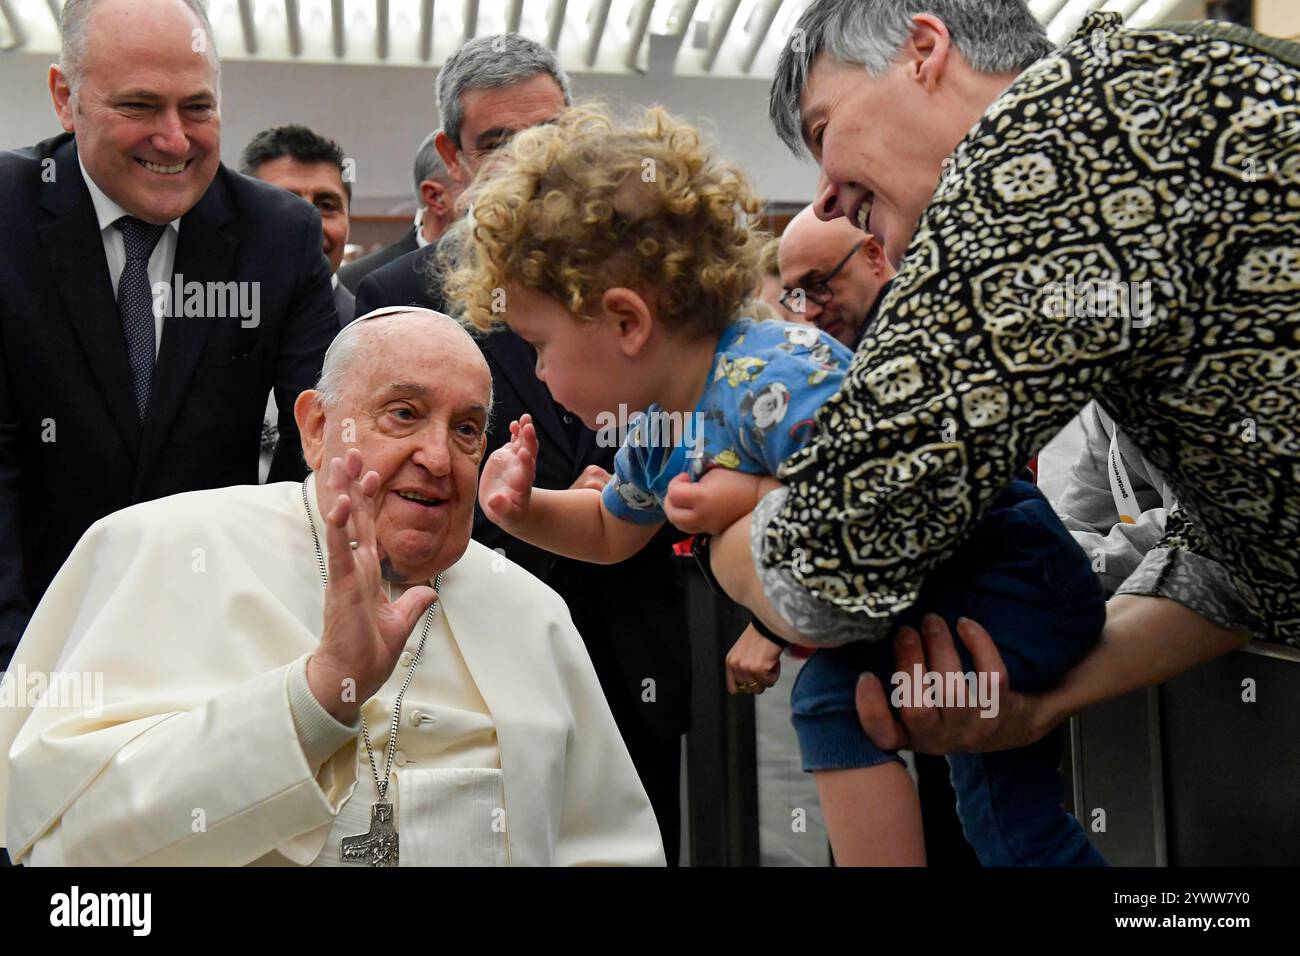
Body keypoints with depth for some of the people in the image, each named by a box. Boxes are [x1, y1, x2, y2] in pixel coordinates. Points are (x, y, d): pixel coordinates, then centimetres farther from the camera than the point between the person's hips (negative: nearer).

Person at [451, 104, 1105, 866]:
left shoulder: (777, 381, -29)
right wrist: (523, 509, 2)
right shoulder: (659, 436, 1)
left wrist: (750, 501, -30)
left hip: (1004, 570, -9)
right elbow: (612, 533, 21)